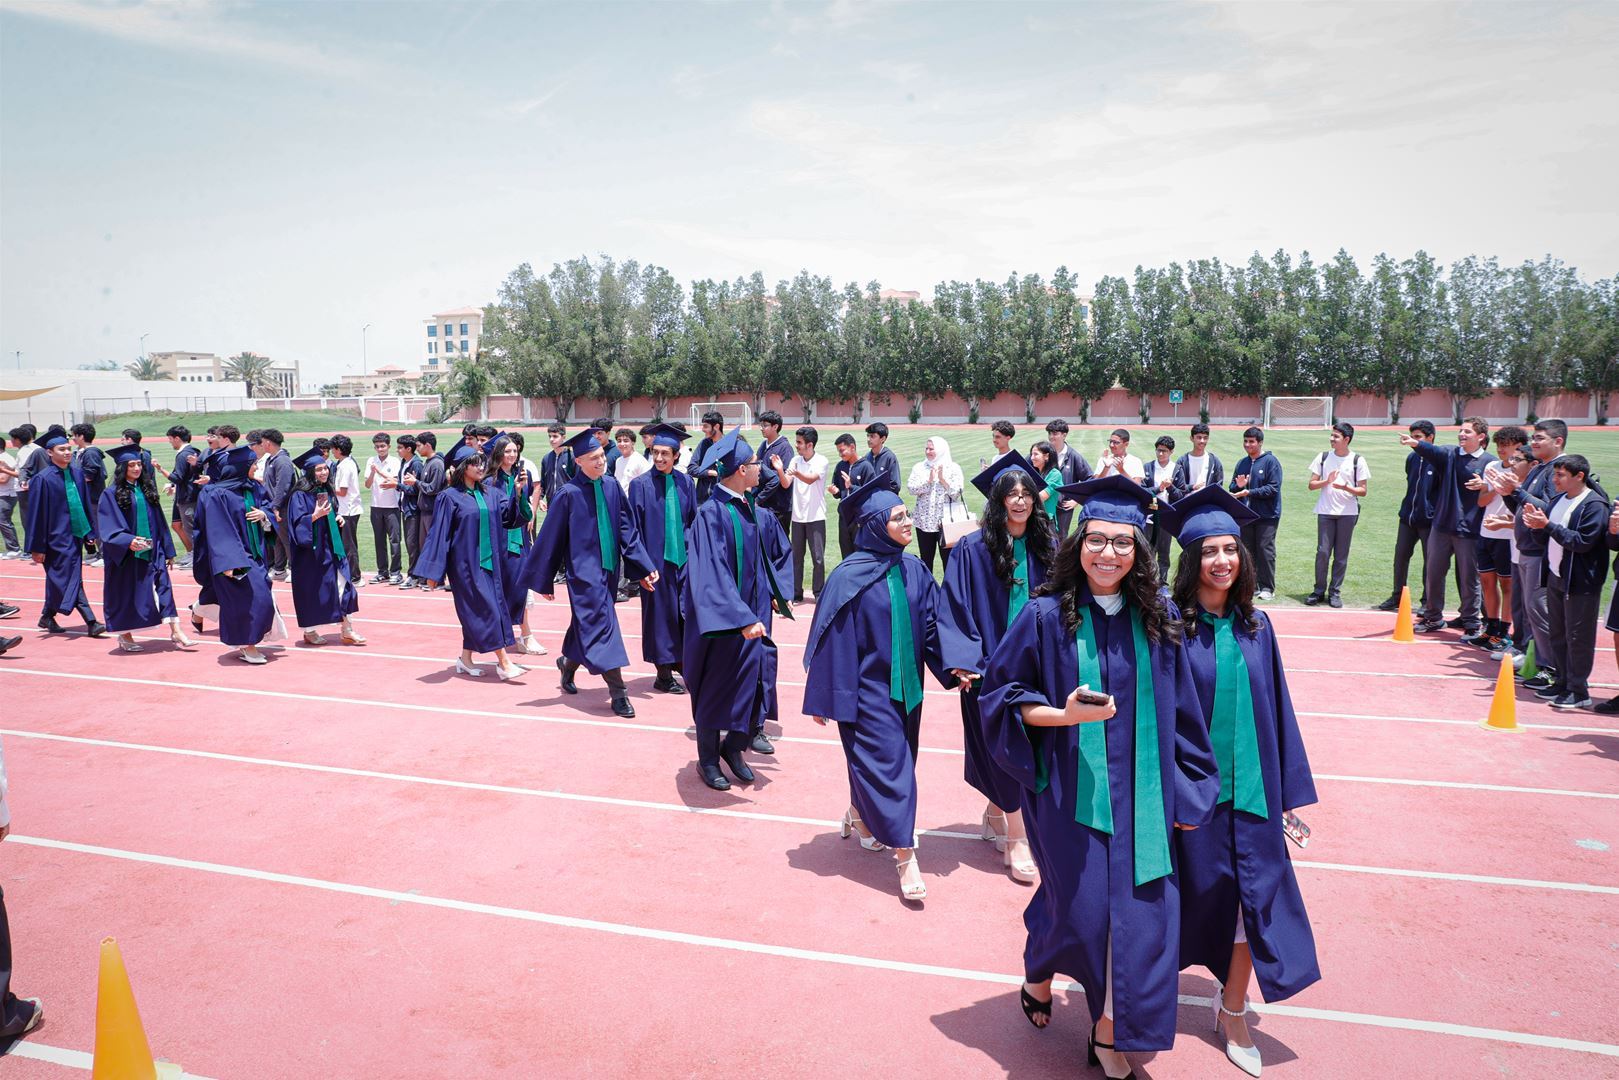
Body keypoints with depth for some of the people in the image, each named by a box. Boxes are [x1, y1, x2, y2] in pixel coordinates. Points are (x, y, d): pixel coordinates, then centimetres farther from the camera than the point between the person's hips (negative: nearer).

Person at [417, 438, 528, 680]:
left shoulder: (490, 494, 8)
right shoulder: (449, 497, -8)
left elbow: (508, 515, 0)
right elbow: (439, 533, -9)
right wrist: (433, 571, -10)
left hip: (487, 561, 6)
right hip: (466, 562, -6)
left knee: (475, 612, 11)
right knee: (487, 609, -9)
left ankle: (466, 659, 23)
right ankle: (504, 663, -8)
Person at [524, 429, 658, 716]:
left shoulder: (612, 488, 3)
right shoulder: (569, 494, -10)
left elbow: (626, 530, 6)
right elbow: (550, 538, -5)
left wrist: (644, 567, 2)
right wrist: (544, 581, -1)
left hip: (610, 568, 5)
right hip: (585, 570, -5)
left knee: (587, 624, 18)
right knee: (601, 625, -9)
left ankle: (568, 663, 44)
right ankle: (618, 693, -6)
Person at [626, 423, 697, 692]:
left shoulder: (686, 483, 6)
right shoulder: (641, 484, -5)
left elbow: (693, 520, 11)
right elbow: (634, 526, -5)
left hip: (683, 557, 3)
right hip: (656, 559, -3)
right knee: (660, 612, 4)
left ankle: (683, 662, 23)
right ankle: (664, 674, 14)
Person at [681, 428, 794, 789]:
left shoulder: (754, 513, 5)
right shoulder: (711, 515, -20)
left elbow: (775, 556, 21)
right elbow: (712, 574, -27)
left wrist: (776, 594, 11)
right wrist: (741, 619, -33)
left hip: (752, 616, 7)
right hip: (721, 620, -7)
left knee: (756, 684, 8)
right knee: (716, 690, 7)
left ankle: (733, 746, 30)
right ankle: (708, 761, 25)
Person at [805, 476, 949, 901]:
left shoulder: (914, 570, 0)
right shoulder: (850, 576, -15)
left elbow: (932, 623, 3)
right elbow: (835, 640, -12)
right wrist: (830, 699, -10)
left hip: (907, 685, 6)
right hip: (869, 687, -6)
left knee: (886, 760, 18)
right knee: (886, 762, -3)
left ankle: (858, 817, 42)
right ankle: (904, 856, 5)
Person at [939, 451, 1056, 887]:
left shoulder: (1046, 547, 4)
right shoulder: (974, 549, -9)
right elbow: (955, 608, -10)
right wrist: (963, 662, -18)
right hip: (990, 665, -4)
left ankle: (995, 813, 35)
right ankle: (1017, 839, 11)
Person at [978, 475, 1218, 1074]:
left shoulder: (1158, 620, 1)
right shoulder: (1047, 616, -9)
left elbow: (1179, 713, 8)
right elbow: (999, 694, -4)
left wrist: (1187, 793, 8)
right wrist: (1062, 715, -20)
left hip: (1139, 795, 3)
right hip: (1071, 792, -3)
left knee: (1137, 910, 2)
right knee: (1082, 908, 3)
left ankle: (1110, 1030, 23)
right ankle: (1038, 974, 37)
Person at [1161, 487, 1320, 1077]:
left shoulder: (1255, 627, 3)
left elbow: (1277, 711, 7)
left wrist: (1289, 791, 7)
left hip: (1250, 790, 4)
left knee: (1254, 900, 5)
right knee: (1200, 897, 11)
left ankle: (1232, 1014, 25)